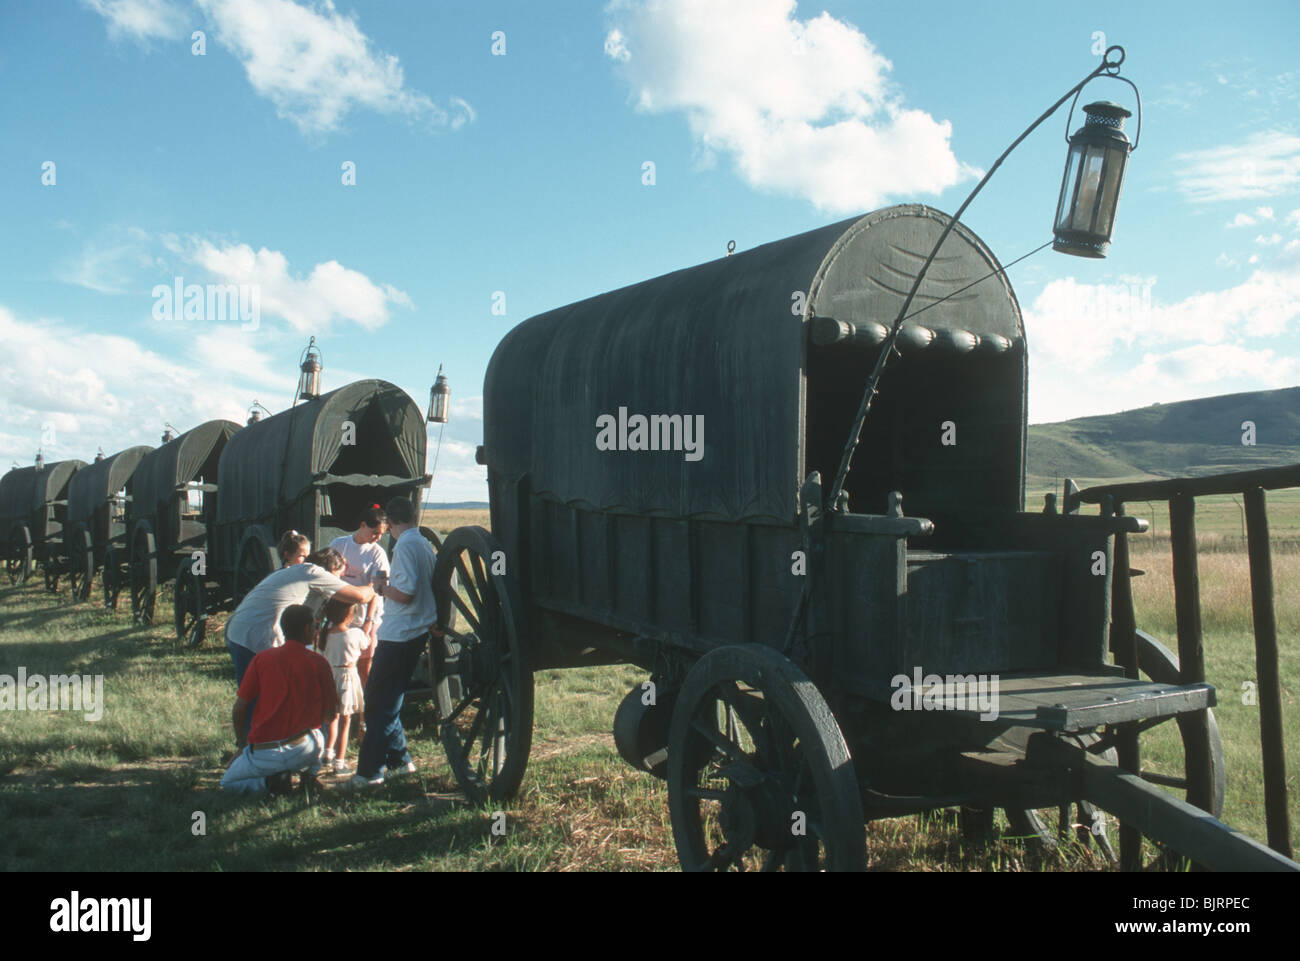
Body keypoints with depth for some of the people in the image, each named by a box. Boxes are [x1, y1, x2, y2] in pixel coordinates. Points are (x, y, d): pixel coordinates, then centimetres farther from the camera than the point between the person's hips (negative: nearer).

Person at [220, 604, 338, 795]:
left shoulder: (262, 659, -1)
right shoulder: (319, 663, -3)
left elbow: (239, 710, 1)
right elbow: (329, 716, 1)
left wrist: (242, 744, 17)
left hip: (263, 754, -1)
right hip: (304, 751, 2)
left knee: (228, 782, 25)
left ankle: (270, 780, -3)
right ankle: (310, 771, 8)